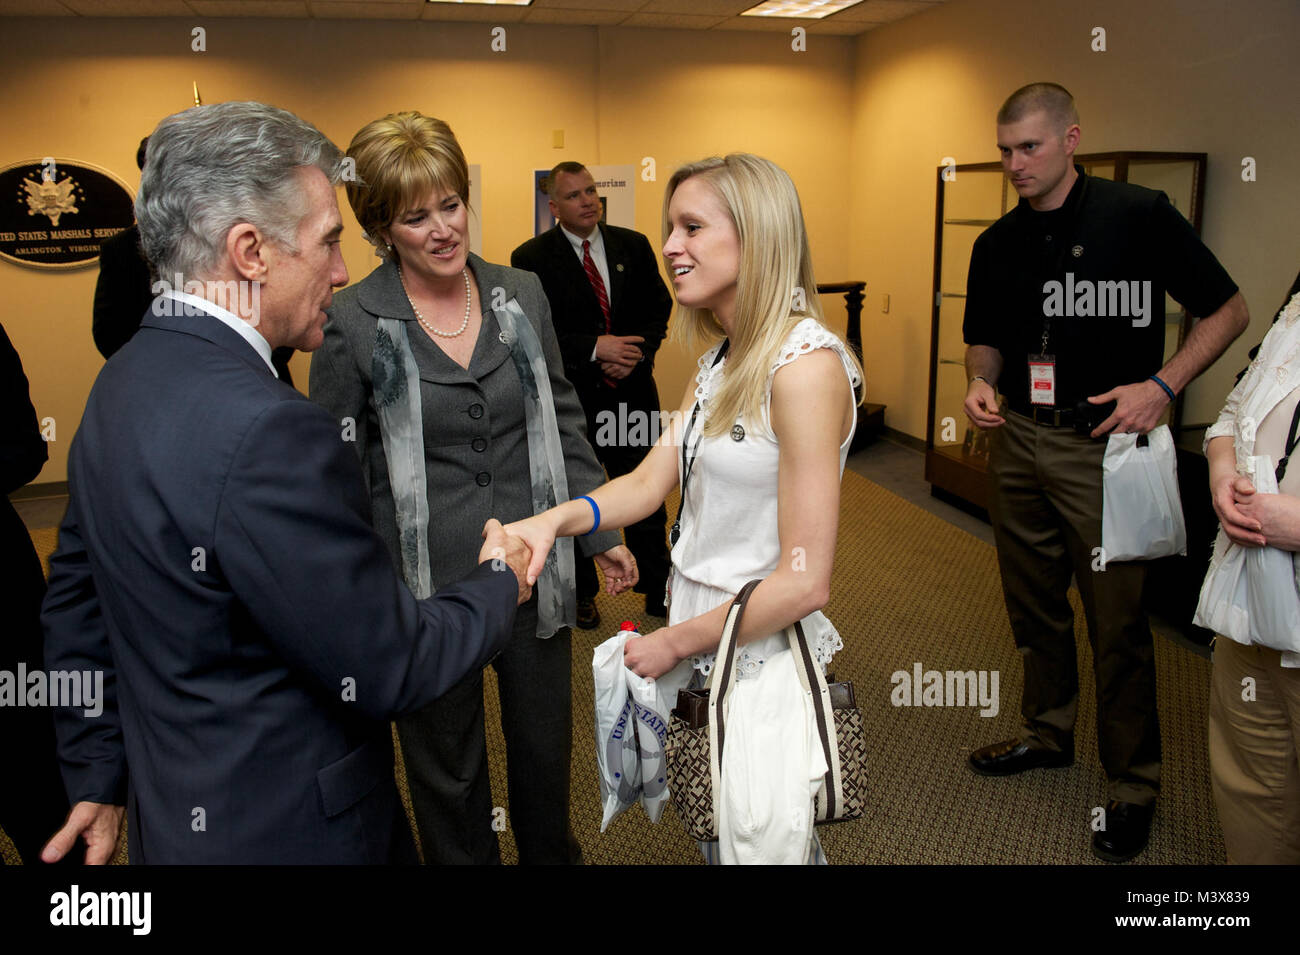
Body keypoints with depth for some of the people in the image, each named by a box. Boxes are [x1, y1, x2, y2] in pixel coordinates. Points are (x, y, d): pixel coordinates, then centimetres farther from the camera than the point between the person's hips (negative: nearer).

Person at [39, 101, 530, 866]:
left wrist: (99, 779, 19)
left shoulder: (124, 380, 1)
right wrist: (500, 585, -5)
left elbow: (75, 599, 10)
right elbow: (387, 670, -23)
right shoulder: (266, 430, -30)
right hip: (291, 829, -8)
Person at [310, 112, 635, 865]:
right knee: (448, 772, 17)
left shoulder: (524, 295, 1)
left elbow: (563, 422, 9)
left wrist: (602, 533, 9)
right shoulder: (352, 324, -10)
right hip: (427, 589, -3)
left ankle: (554, 856, 46)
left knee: (546, 750, 20)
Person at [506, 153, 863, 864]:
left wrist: (677, 641, -13)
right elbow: (652, 478, 1)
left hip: (761, 658, -8)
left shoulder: (806, 365, -23)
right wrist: (552, 520, -16)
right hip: (701, 648, 8)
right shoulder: (723, 358, 7)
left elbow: (804, 581, -23)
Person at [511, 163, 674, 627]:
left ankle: (658, 593, 27)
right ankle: (582, 595, 31)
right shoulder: (531, 258, -6)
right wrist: (595, 348, -20)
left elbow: (659, 306, 7)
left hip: (633, 392, 3)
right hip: (569, 398, -2)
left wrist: (638, 352, -11)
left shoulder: (634, 246, 5)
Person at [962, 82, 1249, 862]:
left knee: (1117, 619, 0)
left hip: (1103, 445, -5)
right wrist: (982, 384, -5)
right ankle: (1049, 732, 37)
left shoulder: (1140, 215, -8)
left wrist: (1162, 385, -16)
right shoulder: (998, 243, 7)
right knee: (1034, 602, 16)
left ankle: (1135, 784, 17)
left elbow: (1229, 310, -3)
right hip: (1018, 440, 6)